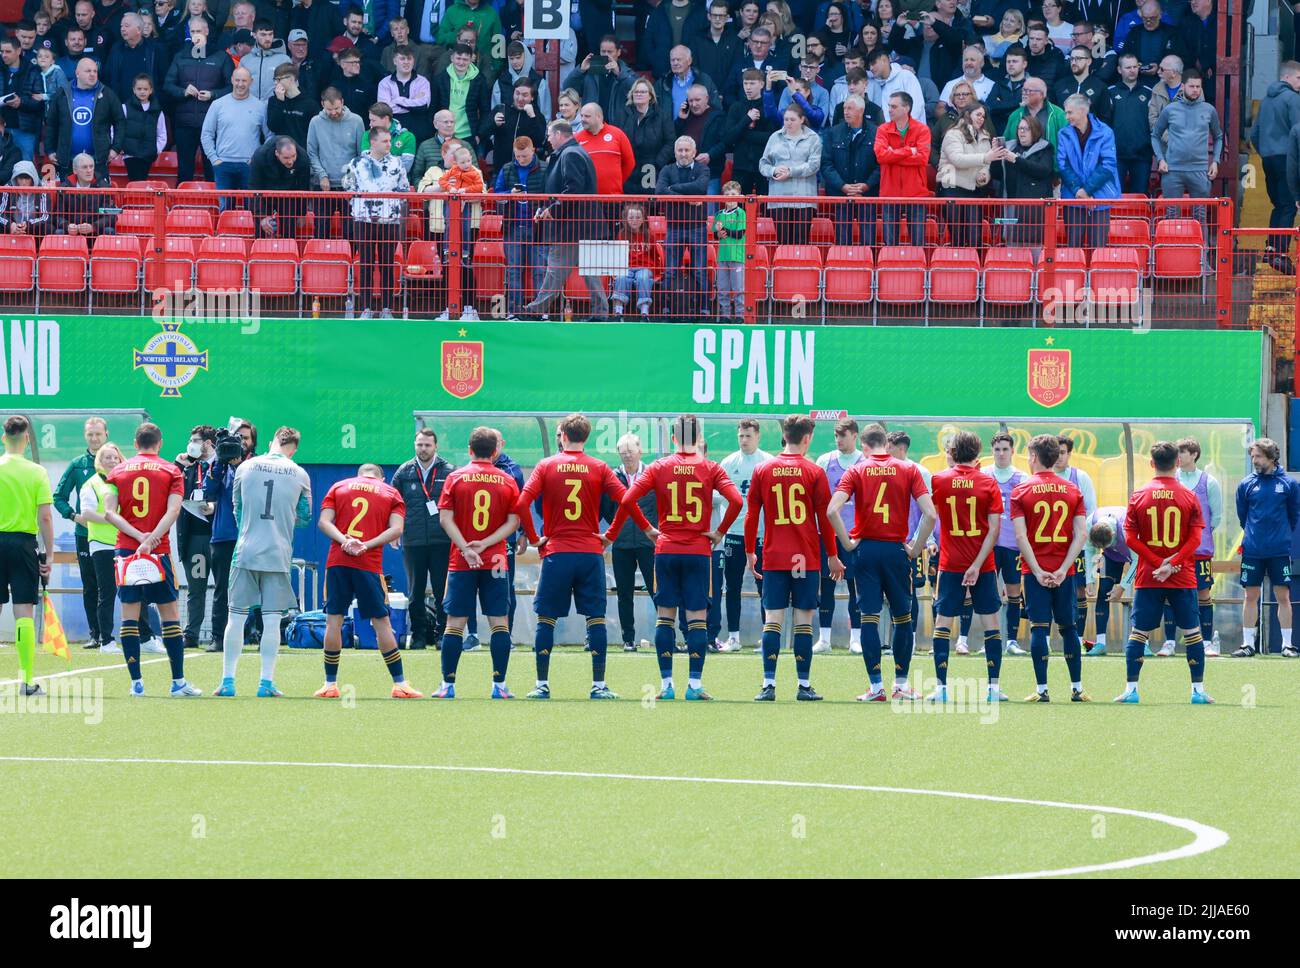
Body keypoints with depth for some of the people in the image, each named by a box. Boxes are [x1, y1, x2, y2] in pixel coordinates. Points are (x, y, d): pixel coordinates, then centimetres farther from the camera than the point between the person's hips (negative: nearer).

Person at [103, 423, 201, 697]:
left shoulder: (118, 471, 8)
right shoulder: (171, 471, 3)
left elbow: (109, 512, -3)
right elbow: (173, 510, -10)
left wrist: (138, 536, -10)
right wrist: (150, 539, -16)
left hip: (126, 549, 1)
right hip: (159, 551, -1)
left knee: (129, 614, 3)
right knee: (169, 612, 5)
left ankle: (136, 682, -2)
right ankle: (178, 682, 4)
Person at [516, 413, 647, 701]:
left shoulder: (546, 466, 1)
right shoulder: (599, 468, 3)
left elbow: (521, 504, -7)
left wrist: (534, 538, 1)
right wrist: (610, 536, 4)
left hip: (556, 552, -1)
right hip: (591, 552, 1)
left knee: (546, 619, 7)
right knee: (596, 619, 4)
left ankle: (542, 684, 5)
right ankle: (599, 684, 0)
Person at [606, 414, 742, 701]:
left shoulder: (659, 467, 2)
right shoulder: (710, 469, -1)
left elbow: (627, 500, -5)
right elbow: (736, 500, -13)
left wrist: (648, 529, 6)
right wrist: (720, 532, -2)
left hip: (666, 549, 1)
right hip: (699, 551, -1)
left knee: (665, 616, 7)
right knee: (697, 618, 2)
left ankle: (666, 684, 3)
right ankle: (695, 684, -3)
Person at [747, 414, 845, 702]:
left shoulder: (762, 470, 3)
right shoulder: (814, 472, -3)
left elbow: (751, 515, 5)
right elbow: (825, 517, -1)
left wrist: (750, 552, 14)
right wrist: (832, 556, 8)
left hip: (773, 558, 2)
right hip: (806, 558, -2)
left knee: (772, 620, 1)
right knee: (803, 620, 3)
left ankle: (768, 685, -6)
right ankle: (804, 685, 3)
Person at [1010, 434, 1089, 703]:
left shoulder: (1021, 491, -3)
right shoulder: (1073, 491, 5)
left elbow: (1020, 536, -10)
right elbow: (1082, 534, -3)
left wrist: (1037, 571, -9)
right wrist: (1062, 569, -5)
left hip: (1034, 571, -2)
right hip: (1064, 570, 2)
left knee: (1039, 628, -2)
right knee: (1068, 627, 11)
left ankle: (1042, 689, -5)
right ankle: (1077, 688, 12)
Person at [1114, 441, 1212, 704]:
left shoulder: (1139, 496, -1)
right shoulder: (1189, 497, -2)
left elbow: (1130, 537, -5)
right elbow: (1195, 538, -8)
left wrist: (1159, 563, -7)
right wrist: (1172, 565, -11)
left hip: (1147, 577, 0)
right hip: (1183, 579, 0)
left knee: (1138, 633, 6)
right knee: (1192, 632, 7)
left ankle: (1131, 689, 3)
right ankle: (1198, 690, 6)